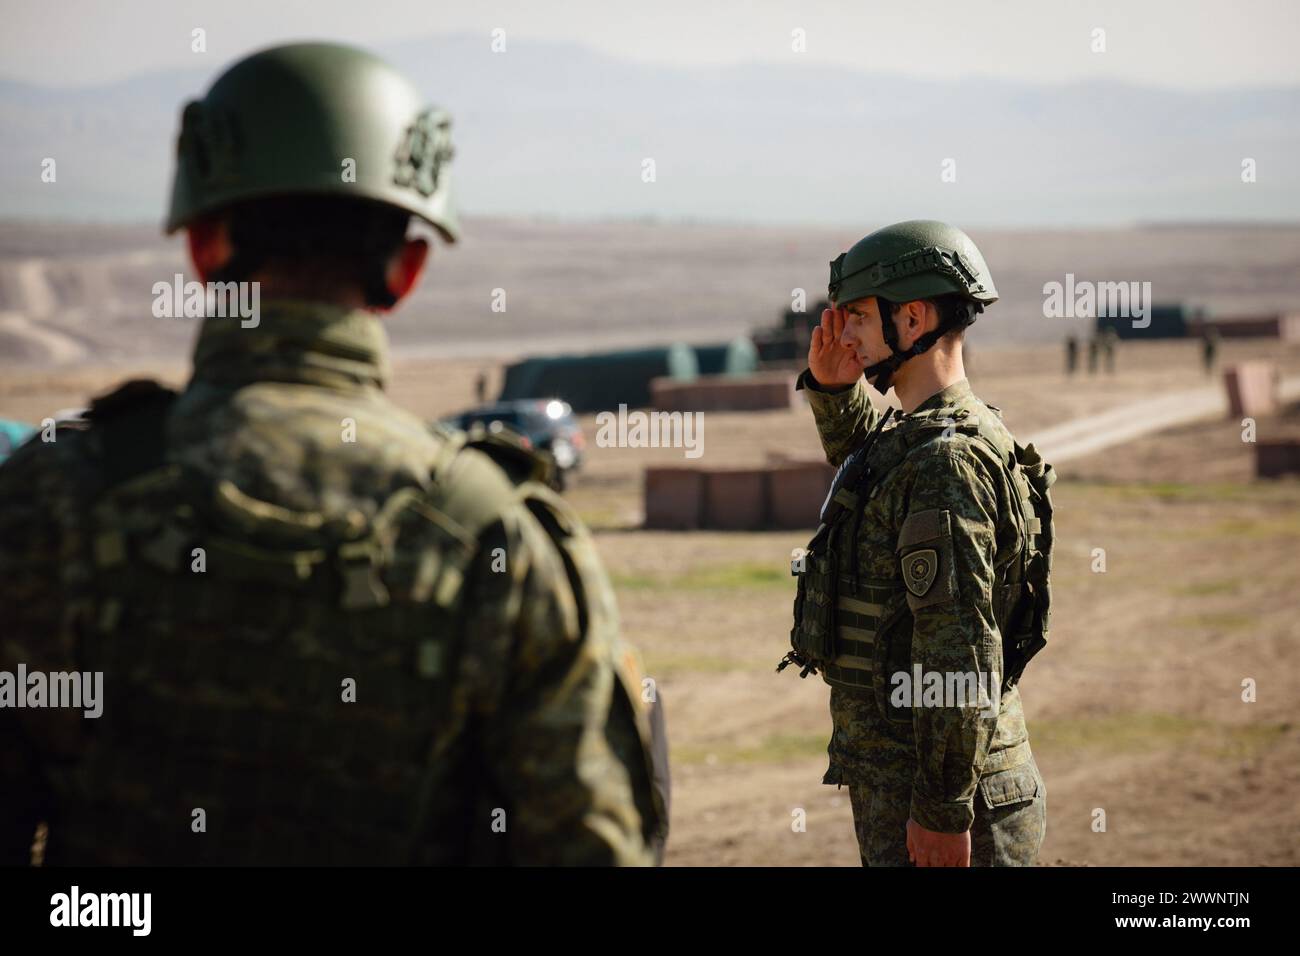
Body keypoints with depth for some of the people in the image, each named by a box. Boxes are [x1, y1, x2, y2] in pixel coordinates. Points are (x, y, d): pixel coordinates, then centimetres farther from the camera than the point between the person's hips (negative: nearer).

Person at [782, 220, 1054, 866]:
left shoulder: (946, 460, -19)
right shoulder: (916, 438, 12)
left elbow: (961, 649, -25)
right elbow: (862, 453, 39)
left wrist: (942, 811, -25)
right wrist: (831, 387, 18)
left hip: (935, 789, -10)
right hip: (894, 777, 10)